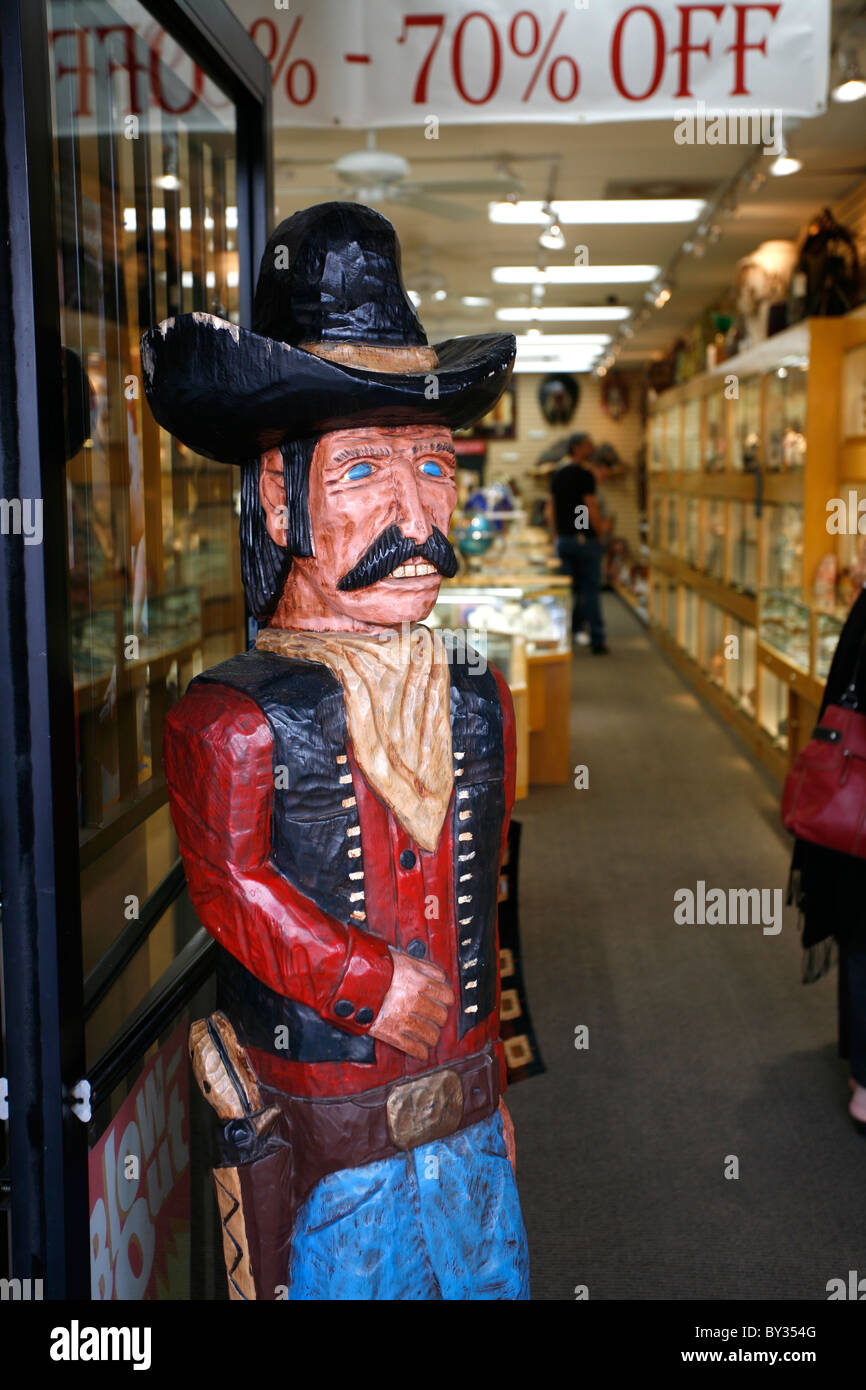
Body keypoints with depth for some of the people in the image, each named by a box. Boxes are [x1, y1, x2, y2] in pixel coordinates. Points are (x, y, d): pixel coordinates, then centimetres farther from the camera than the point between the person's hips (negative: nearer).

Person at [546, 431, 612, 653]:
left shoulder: (557, 476, 11)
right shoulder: (584, 474, -12)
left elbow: (551, 510, 14)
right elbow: (591, 508, -17)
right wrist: (601, 531, -3)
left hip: (563, 540, 6)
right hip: (585, 538, -6)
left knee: (568, 590, 10)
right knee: (590, 590, -2)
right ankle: (597, 639, 0)